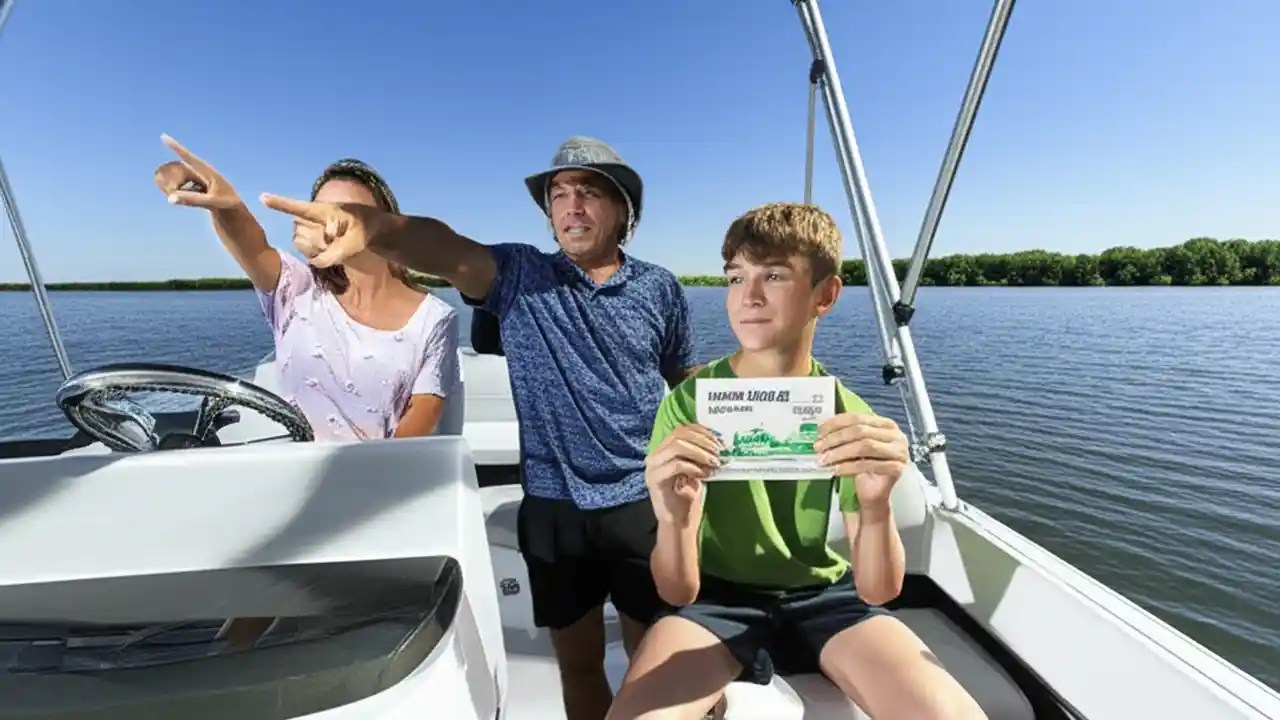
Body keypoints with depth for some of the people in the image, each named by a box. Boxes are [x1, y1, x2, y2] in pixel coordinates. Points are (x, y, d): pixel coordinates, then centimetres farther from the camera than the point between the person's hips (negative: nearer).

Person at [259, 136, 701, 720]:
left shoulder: (660, 289, 1)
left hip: (643, 503, 0)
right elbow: (442, 248, -22)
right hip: (552, 508, 1)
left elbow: (688, 386, 11)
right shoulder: (518, 275, -2)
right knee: (578, 663, 18)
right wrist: (366, 226, -41)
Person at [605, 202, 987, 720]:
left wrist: (876, 507, -34)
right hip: (719, 597, -1)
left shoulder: (848, 413, -8)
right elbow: (678, 593, -14)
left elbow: (877, 591, -12)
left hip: (825, 596, 2)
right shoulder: (688, 403, -13)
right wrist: (673, 519, -36)